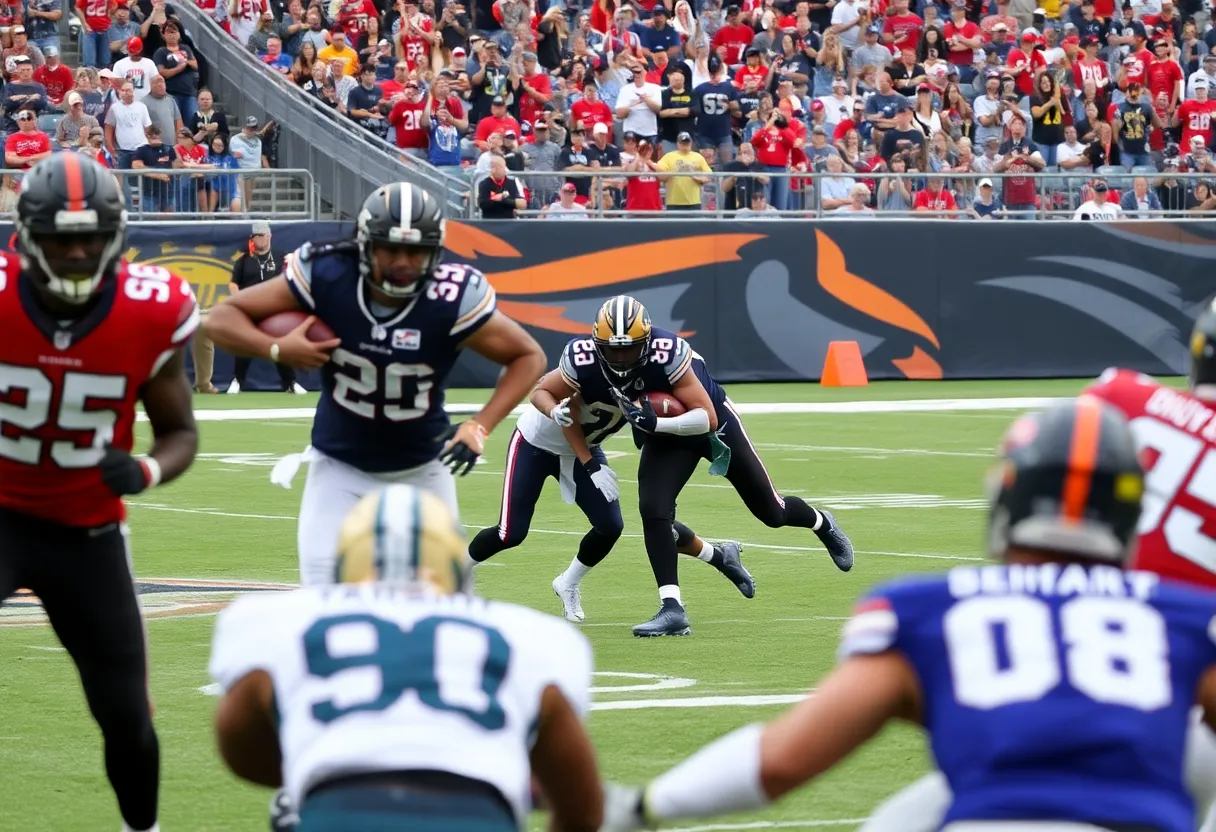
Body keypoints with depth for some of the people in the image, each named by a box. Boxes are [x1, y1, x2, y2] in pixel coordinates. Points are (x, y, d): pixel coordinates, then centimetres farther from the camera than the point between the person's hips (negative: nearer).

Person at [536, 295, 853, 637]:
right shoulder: (582, 362, -28)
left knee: (771, 512, 12)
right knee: (653, 510, -22)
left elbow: (707, 418, -35)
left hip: (713, 421, -3)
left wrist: (657, 424, -48)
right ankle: (672, 609, -15)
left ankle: (822, 524, 46)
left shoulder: (668, 353, -40)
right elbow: (543, 394, -8)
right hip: (664, 437, 3)